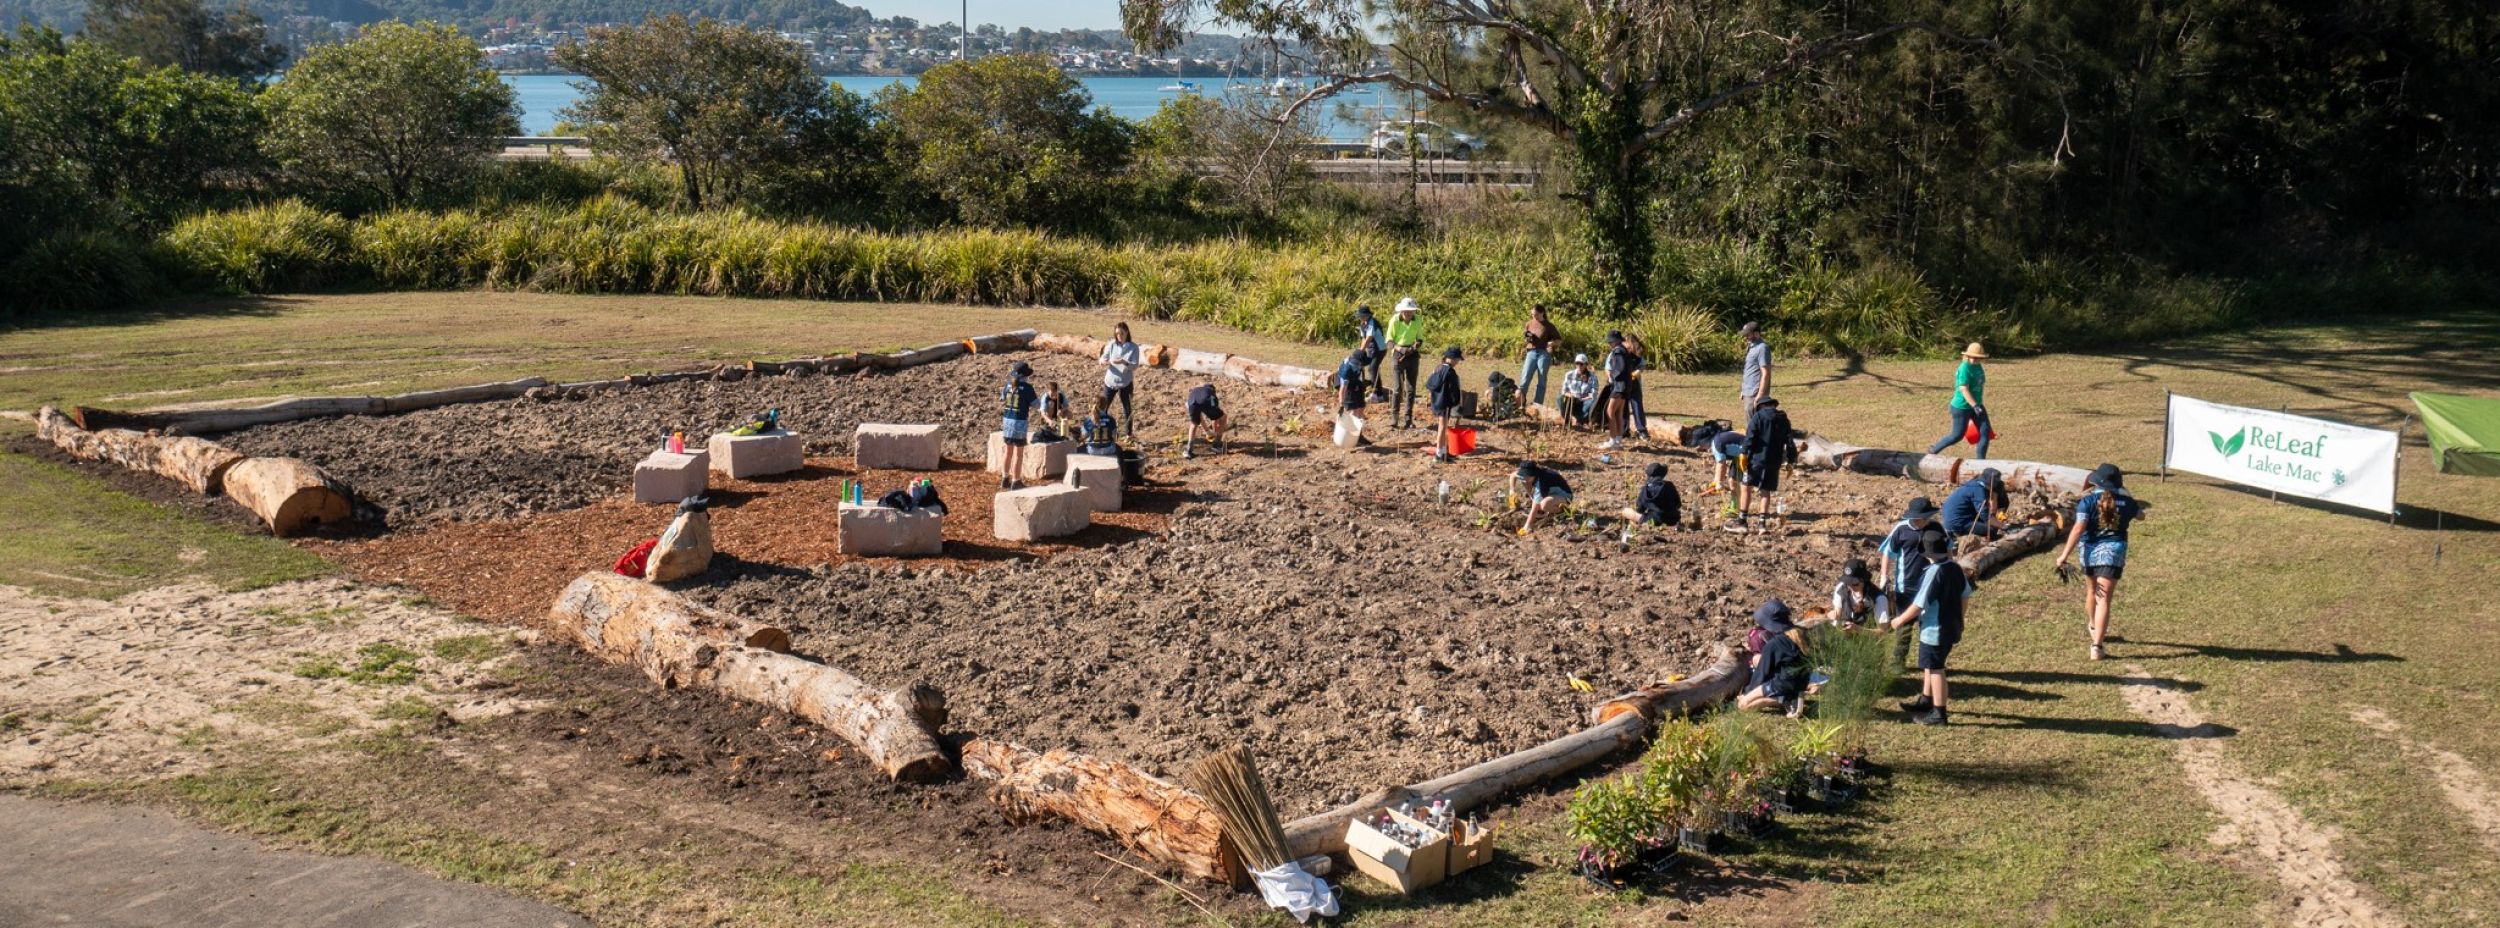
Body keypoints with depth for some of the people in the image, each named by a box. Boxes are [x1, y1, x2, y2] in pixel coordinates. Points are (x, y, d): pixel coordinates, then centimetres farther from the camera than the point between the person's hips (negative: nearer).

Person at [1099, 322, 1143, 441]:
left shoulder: (1133, 347, -6)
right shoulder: (1111, 345, -2)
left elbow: (1135, 366, -12)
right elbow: (1102, 360, -3)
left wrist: (1123, 362, -29)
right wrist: (1106, 362, -27)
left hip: (1125, 383, -2)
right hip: (1110, 381, 2)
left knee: (1127, 409, 5)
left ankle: (1130, 434, 15)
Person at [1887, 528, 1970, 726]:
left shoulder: (1933, 572, -24)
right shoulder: (1956, 568, -1)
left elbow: (1919, 604, -22)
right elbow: (1965, 596, 10)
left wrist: (1900, 620, -8)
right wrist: (1956, 617, 25)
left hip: (1935, 630, -8)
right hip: (1951, 626, 8)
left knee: (1935, 669, 3)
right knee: (1930, 664, 24)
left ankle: (1938, 713, 10)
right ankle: (1926, 700, 38)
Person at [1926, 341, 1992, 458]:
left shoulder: (1978, 366, 6)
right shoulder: (1964, 369, -20)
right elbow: (1964, 390, -26)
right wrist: (1975, 406, -33)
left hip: (1976, 405, 8)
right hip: (1962, 408, -8)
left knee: (1985, 433, 0)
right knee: (1957, 435, 2)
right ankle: (1932, 451, 23)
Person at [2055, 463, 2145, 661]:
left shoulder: (2087, 501, -7)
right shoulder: (2126, 502, 3)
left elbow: (2078, 529, -16)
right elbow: (2140, 515, 26)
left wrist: (2064, 555, -17)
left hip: (2090, 551, 0)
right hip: (2114, 551, 0)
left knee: (2091, 592, 25)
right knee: (2103, 600, -6)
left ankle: (2095, 629, 50)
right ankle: (2096, 646, -17)